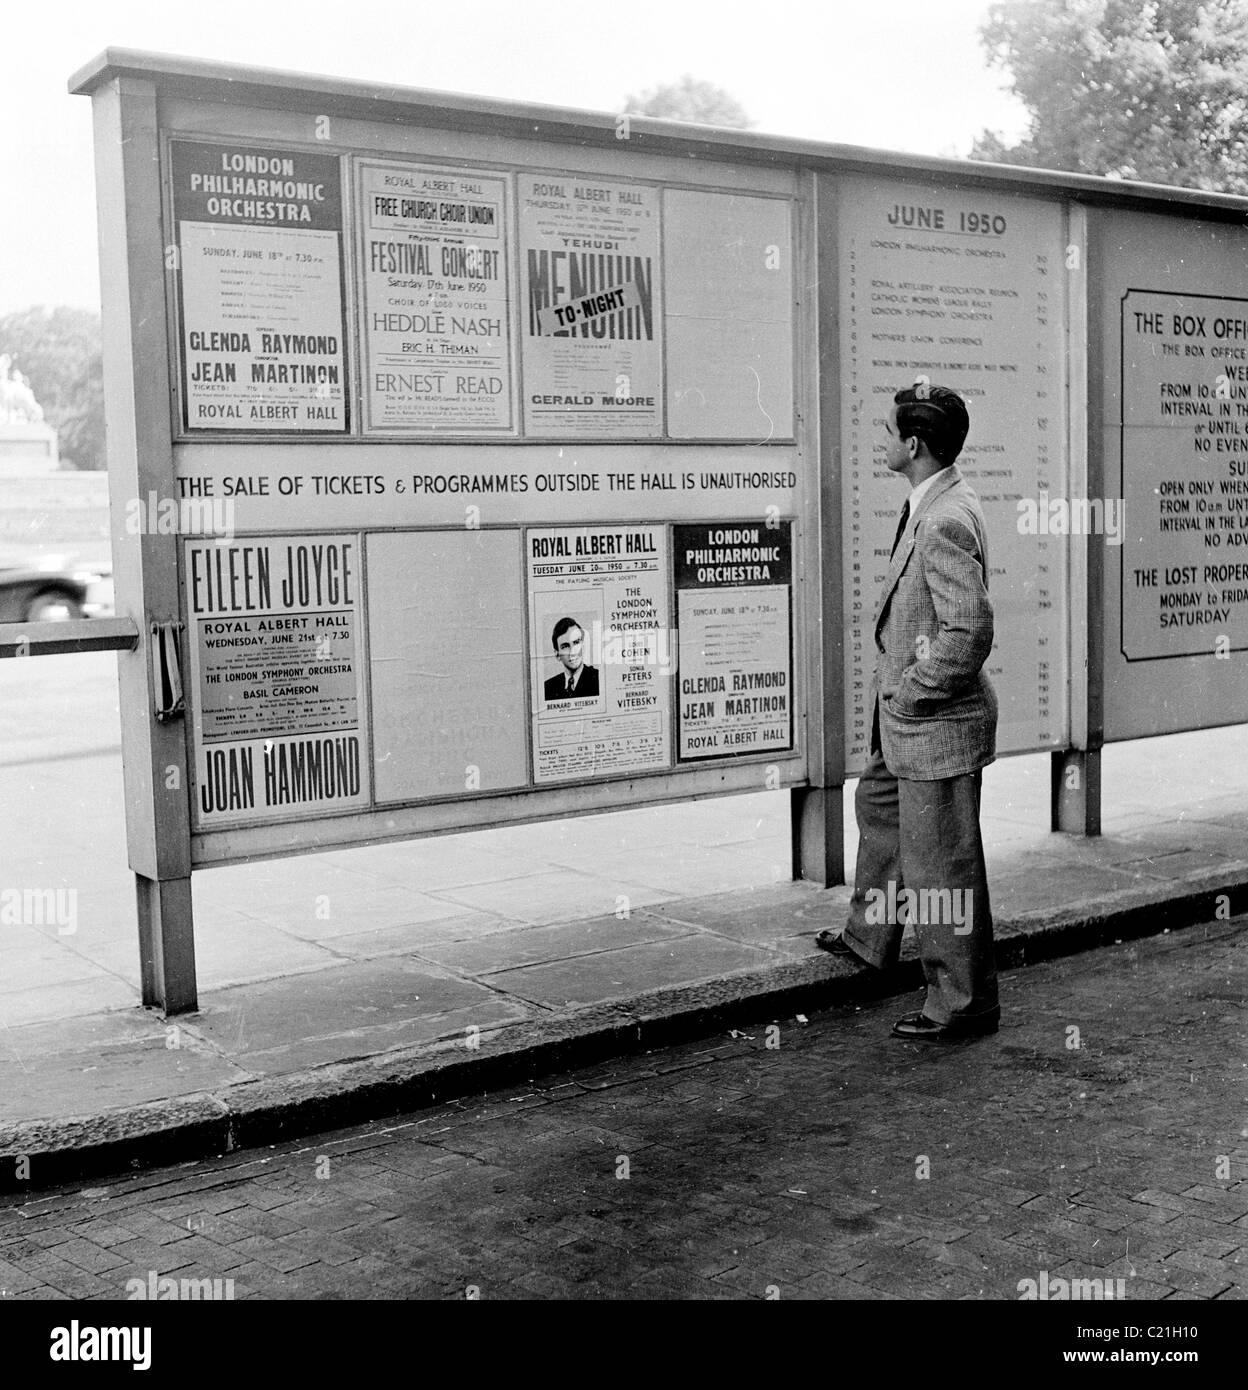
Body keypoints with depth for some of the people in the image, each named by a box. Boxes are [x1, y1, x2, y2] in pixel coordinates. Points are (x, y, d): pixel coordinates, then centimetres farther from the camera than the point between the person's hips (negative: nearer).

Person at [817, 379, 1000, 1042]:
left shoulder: (946, 523, -26)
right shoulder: (930, 503, 6)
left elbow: (969, 634, -31)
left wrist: (910, 693, -18)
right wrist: (896, 686, 14)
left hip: (937, 722, -11)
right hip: (907, 718, 11)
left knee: (941, 863, 0)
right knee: (878, 806, 28)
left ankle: (964, 1002, 15)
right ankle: (870, 937, 48)